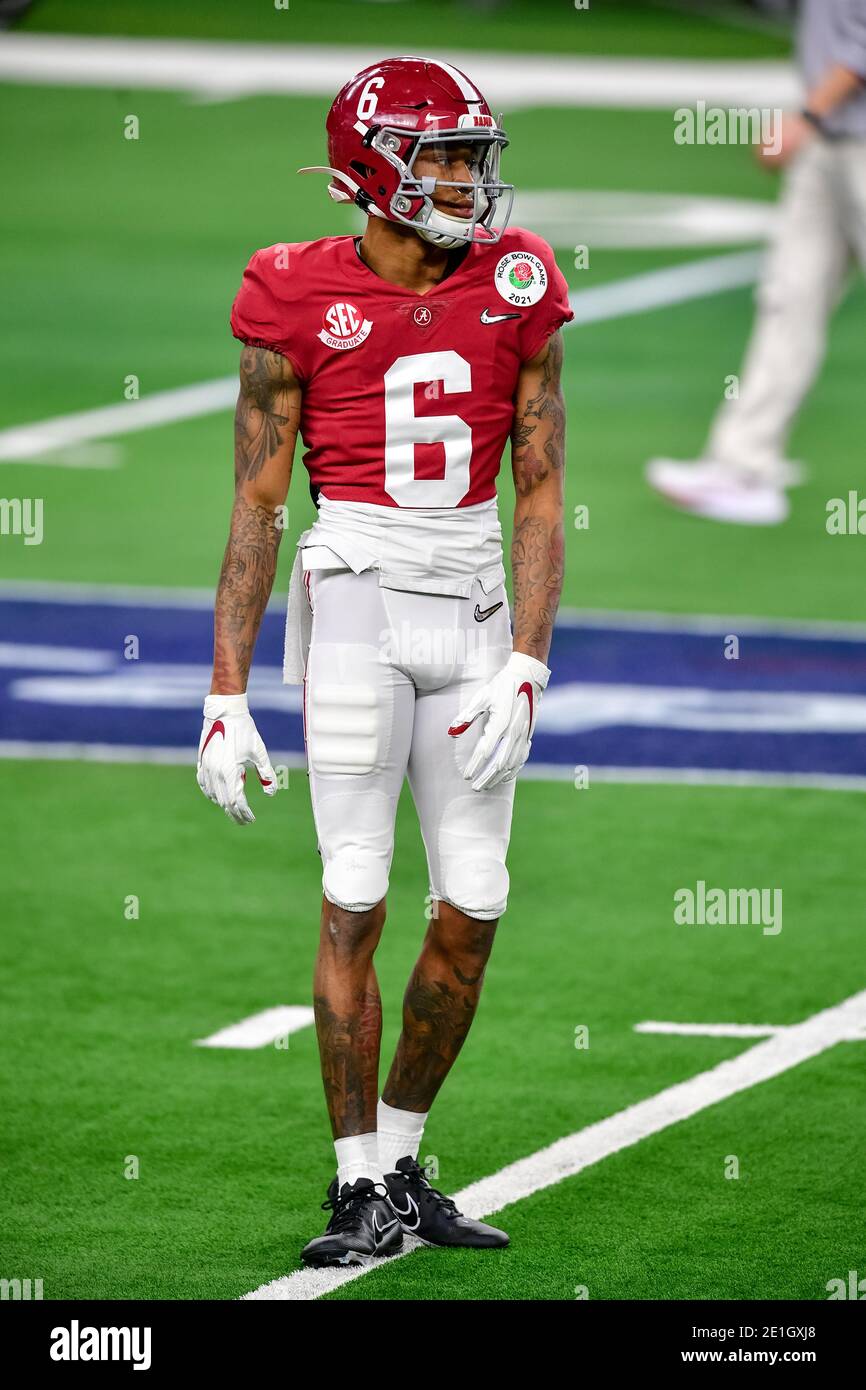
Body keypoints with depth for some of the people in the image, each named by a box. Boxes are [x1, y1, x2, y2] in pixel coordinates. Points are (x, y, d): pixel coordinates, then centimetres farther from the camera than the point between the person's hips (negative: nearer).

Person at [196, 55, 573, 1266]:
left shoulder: (515, 291, 4)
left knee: (473, 908, 3)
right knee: (357, 896, -6)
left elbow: (540, 494, 5)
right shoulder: (302, 301, -5)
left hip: (474, 612, 4)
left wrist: (526, 667, -5)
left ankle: (401, 1155, 19)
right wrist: (226, 697, -4)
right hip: (356, 599, -4)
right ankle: (361, 1187, 3)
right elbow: (257, 506, -2)